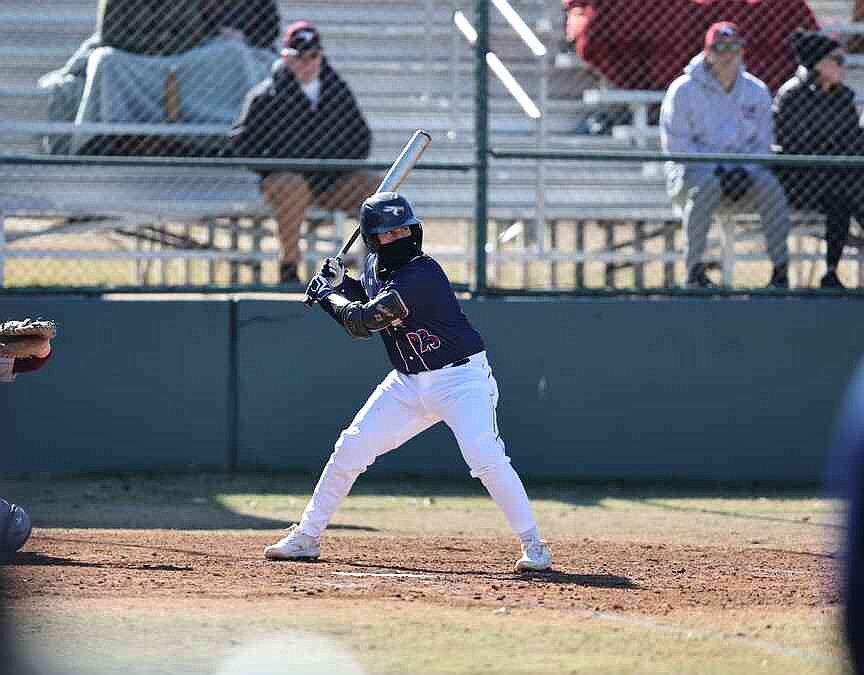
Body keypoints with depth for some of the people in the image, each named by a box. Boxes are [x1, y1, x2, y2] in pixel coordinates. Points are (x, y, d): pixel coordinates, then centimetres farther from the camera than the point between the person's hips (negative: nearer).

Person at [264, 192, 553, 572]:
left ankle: (533, 545, -15)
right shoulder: (375, 266, 1)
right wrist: (340, 284, 6)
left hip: (460, 378, -8)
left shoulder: (421, 276, -26)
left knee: (485, 457, -25)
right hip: (409, 382, 8)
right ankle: (305, 537, 16)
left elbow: (362, 322, -25)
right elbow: (369, 297, 25)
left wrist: (327, 295, -8)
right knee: (351, 447, 3)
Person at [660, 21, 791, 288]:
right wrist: (717, 171, -20)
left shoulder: (756, 90, 7)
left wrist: (744, 170, -13)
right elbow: (677, 144, -10)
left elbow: (762, 142, 8)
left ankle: (780, 269, -22)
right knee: (704, 189, -37)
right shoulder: (684, 90, -6)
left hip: (744, 165, 3)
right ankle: (694, 270, -29)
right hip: (694, 168, -3)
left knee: (772, 187, -26)